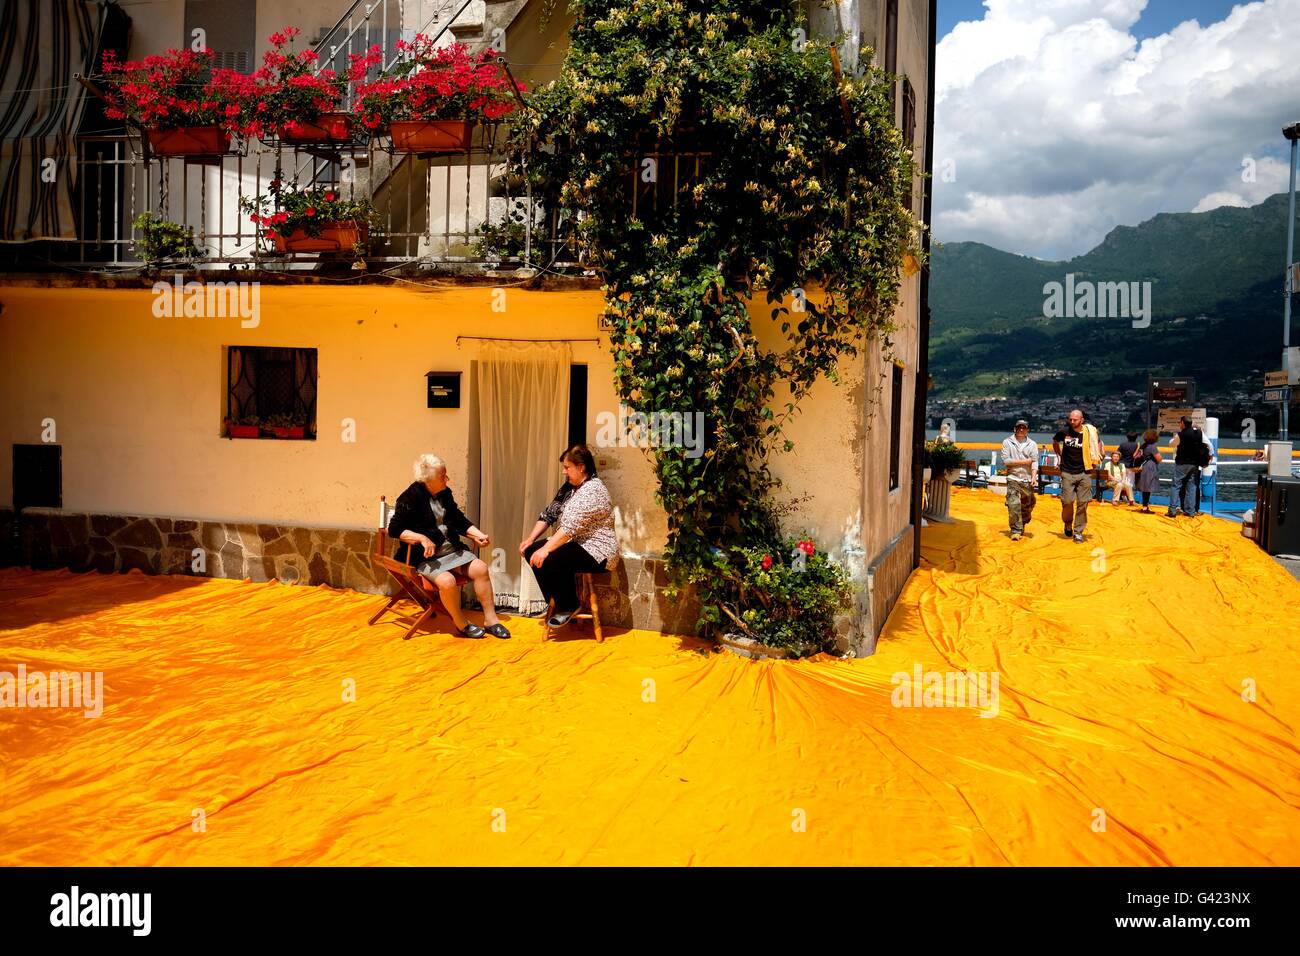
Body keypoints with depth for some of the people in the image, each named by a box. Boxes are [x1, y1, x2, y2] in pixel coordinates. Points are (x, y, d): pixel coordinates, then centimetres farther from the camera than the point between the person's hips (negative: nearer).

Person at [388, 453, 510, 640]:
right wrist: (422, 538, -26)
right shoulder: (411, 498, -11)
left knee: (481, 569, -13)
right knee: (447, 580, -31)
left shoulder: (445, 493, 9)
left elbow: (459, 520, 18)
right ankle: (462, 625, -8)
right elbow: (394, 529, -14)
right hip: (426, 556, -7)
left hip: (451, 549, 7)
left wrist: (478, 535, 1)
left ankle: (491, 620, -3)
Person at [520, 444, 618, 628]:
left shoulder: (593, 490, -20)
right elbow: (549, 513, 11)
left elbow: (572, 527, -28)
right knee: (531, 551, -1)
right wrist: (530, 539, 0)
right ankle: (555, 602, 8)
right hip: (575, 544, 10)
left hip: (596, 551, -10)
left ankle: (569, 606, -5)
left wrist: (546, 549, -29)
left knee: (550, 560, -28)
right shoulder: (568, 487, 10)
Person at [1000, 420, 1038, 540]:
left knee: (1027, 507, 7)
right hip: (1013, 479, -2)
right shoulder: (1007, 442, 5)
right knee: (1014, 505, -14)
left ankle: (1022, 527, 28)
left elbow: (1034, 462, -1)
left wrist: (1034, 477, -15)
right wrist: (1023, 462, -6)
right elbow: (1005, 460, -5)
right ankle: (1015, 531, -10)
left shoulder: (1032, 444, 10)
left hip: (1028, 480, 2)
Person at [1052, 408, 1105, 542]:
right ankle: (1068, 524, 23)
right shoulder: (1064, 432, -4)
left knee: (1083, 503, 0)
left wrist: (1096, 461, 6)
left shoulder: (1090, 432, -5)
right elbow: (1054, 442, 18)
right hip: (1067, 472, 0)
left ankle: (1078, 532, 9)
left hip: (1084, 473, 0)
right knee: (1067, 501, -4)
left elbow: (1099, 444, 13)